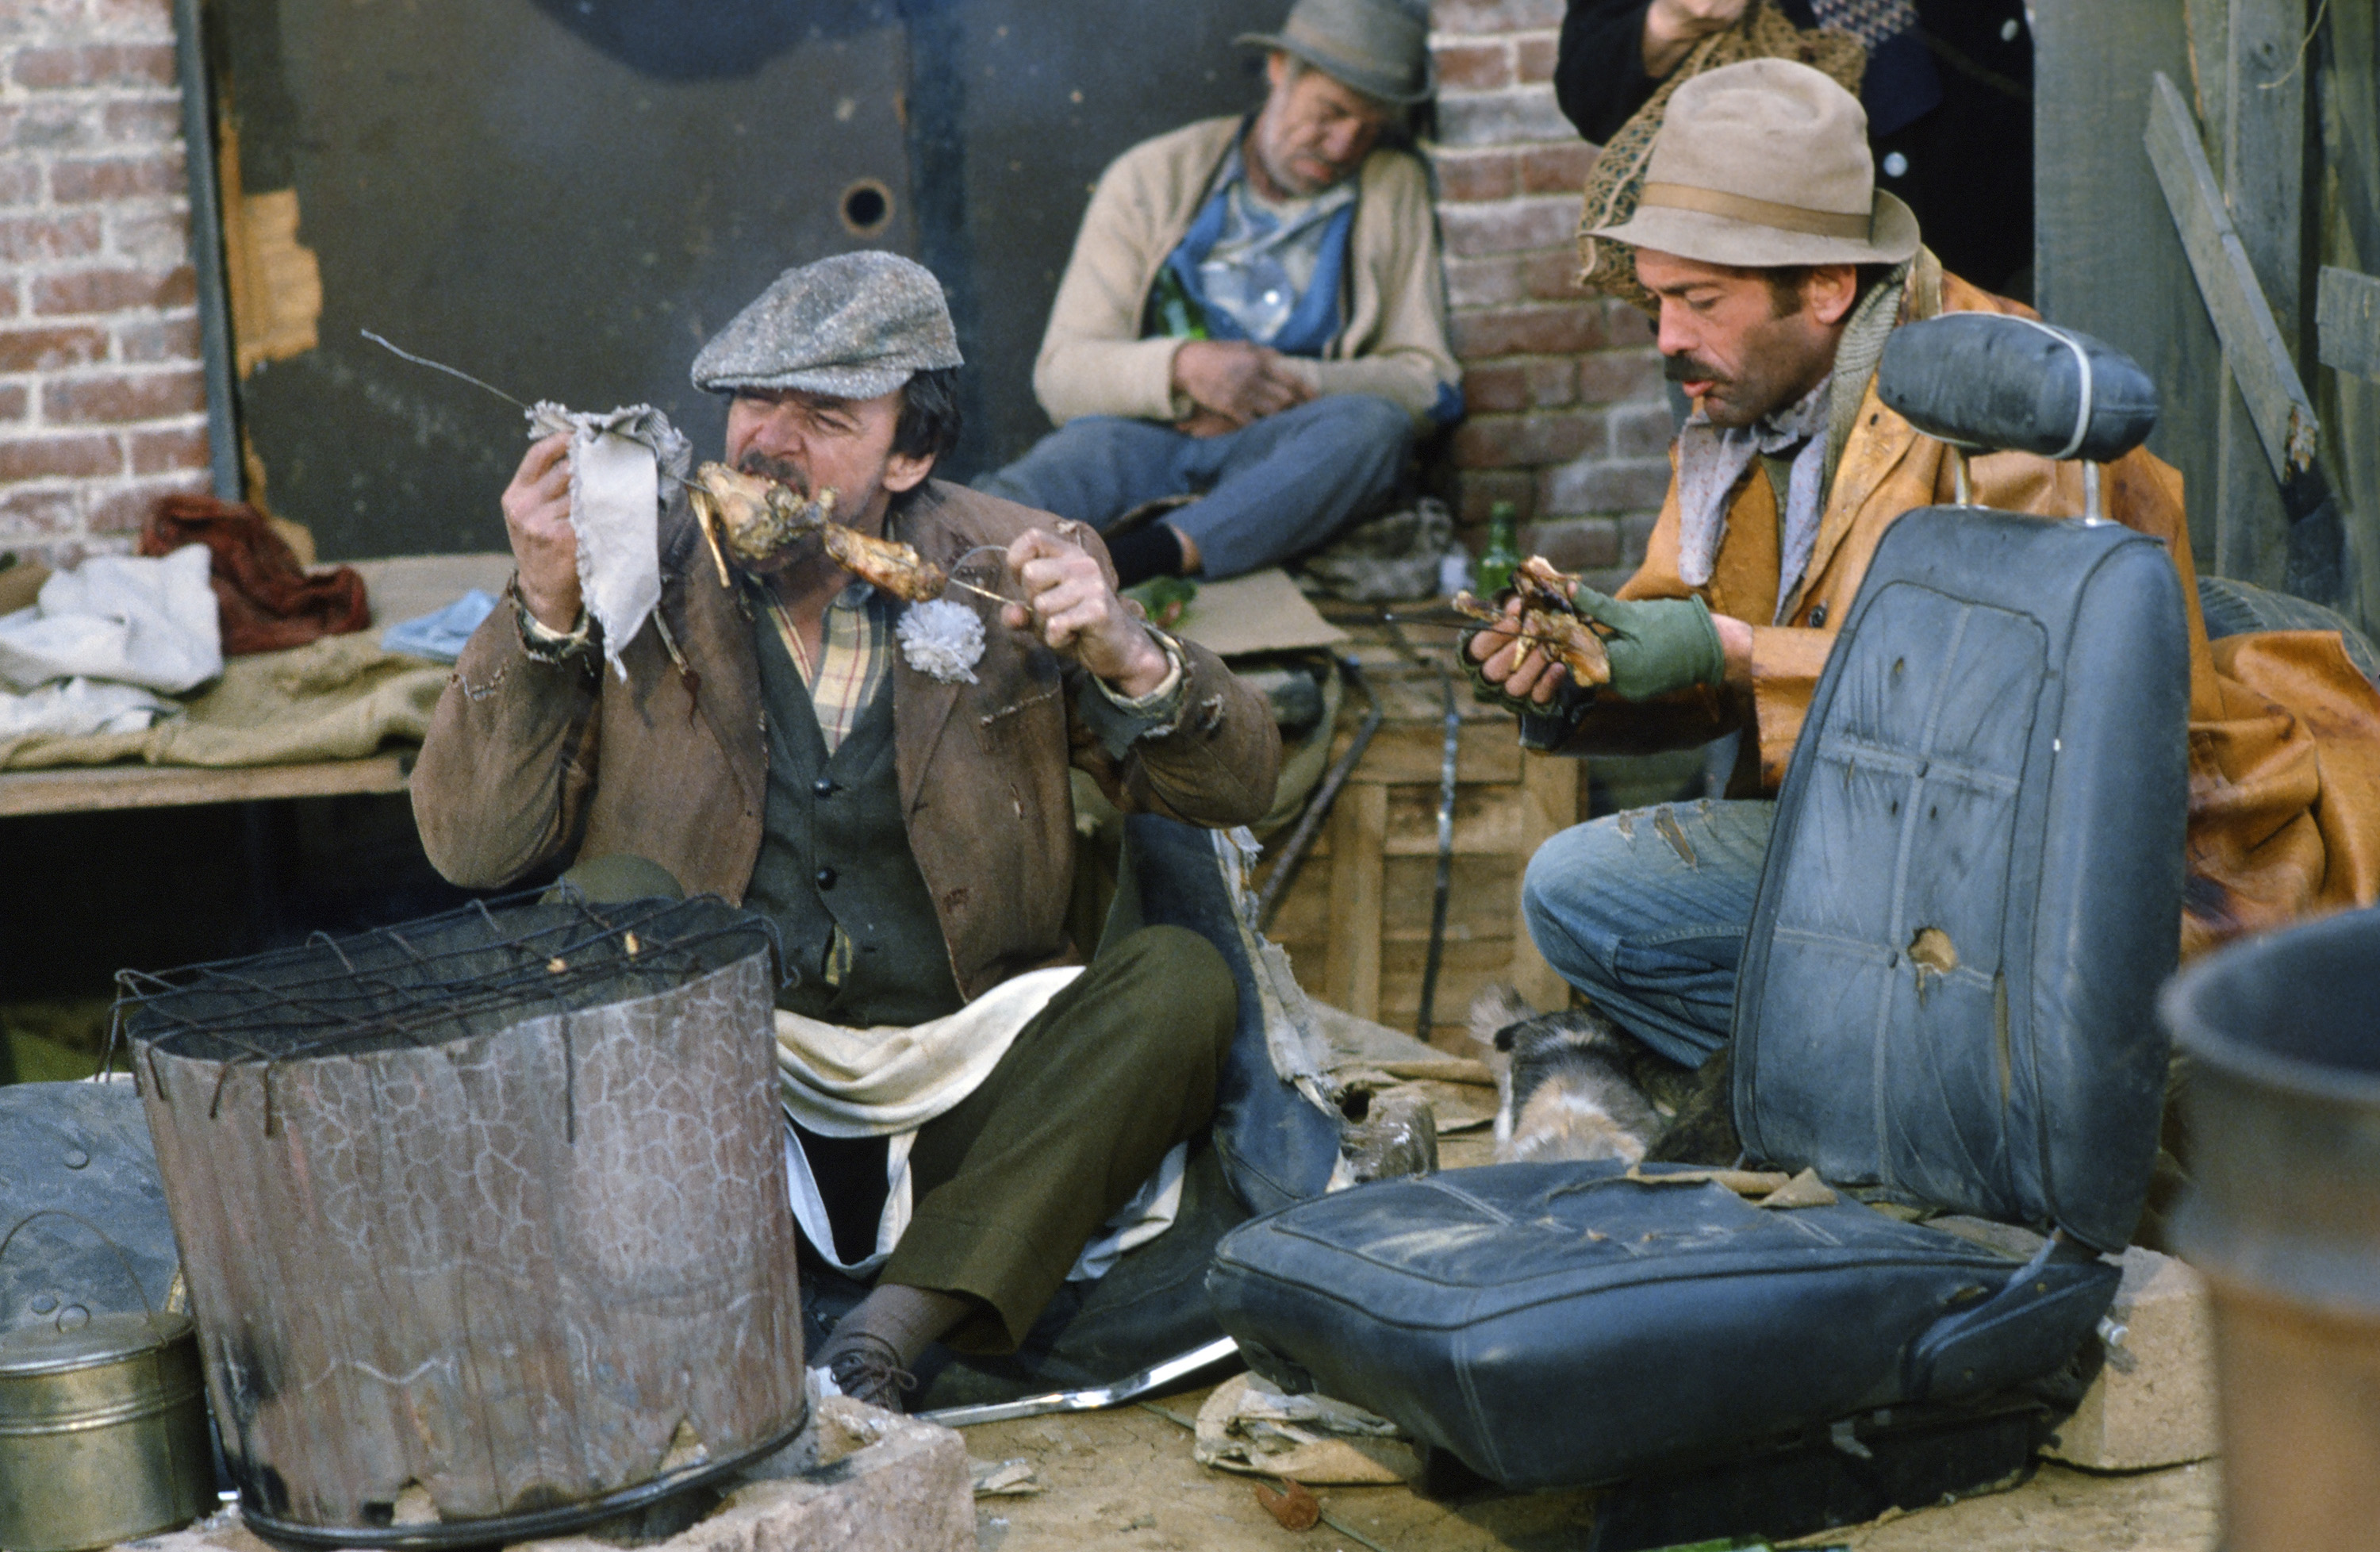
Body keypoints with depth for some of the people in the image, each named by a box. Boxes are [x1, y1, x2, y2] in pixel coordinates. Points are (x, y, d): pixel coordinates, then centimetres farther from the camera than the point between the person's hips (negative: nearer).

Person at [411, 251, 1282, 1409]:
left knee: (1181, 983, -23)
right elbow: (471, 849, -5)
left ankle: (885, 1337, -28)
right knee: (612, 905, -27)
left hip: (959, 1087, 1)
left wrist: (1126, 658, -18)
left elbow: (1234, 785, 3)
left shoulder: (1011, 570, 3)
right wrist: (544, 609, -17)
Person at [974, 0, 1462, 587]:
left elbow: (1431, 384, 7)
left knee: (1375, 426, -34)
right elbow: (1061, 373, 4)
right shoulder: (1151, 178, 11)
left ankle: (1146, 555, -48)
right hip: (1140, 439, -1)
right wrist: (1182, 367, -16)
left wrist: (1291, 383, -8)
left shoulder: (1394, 191, 15)